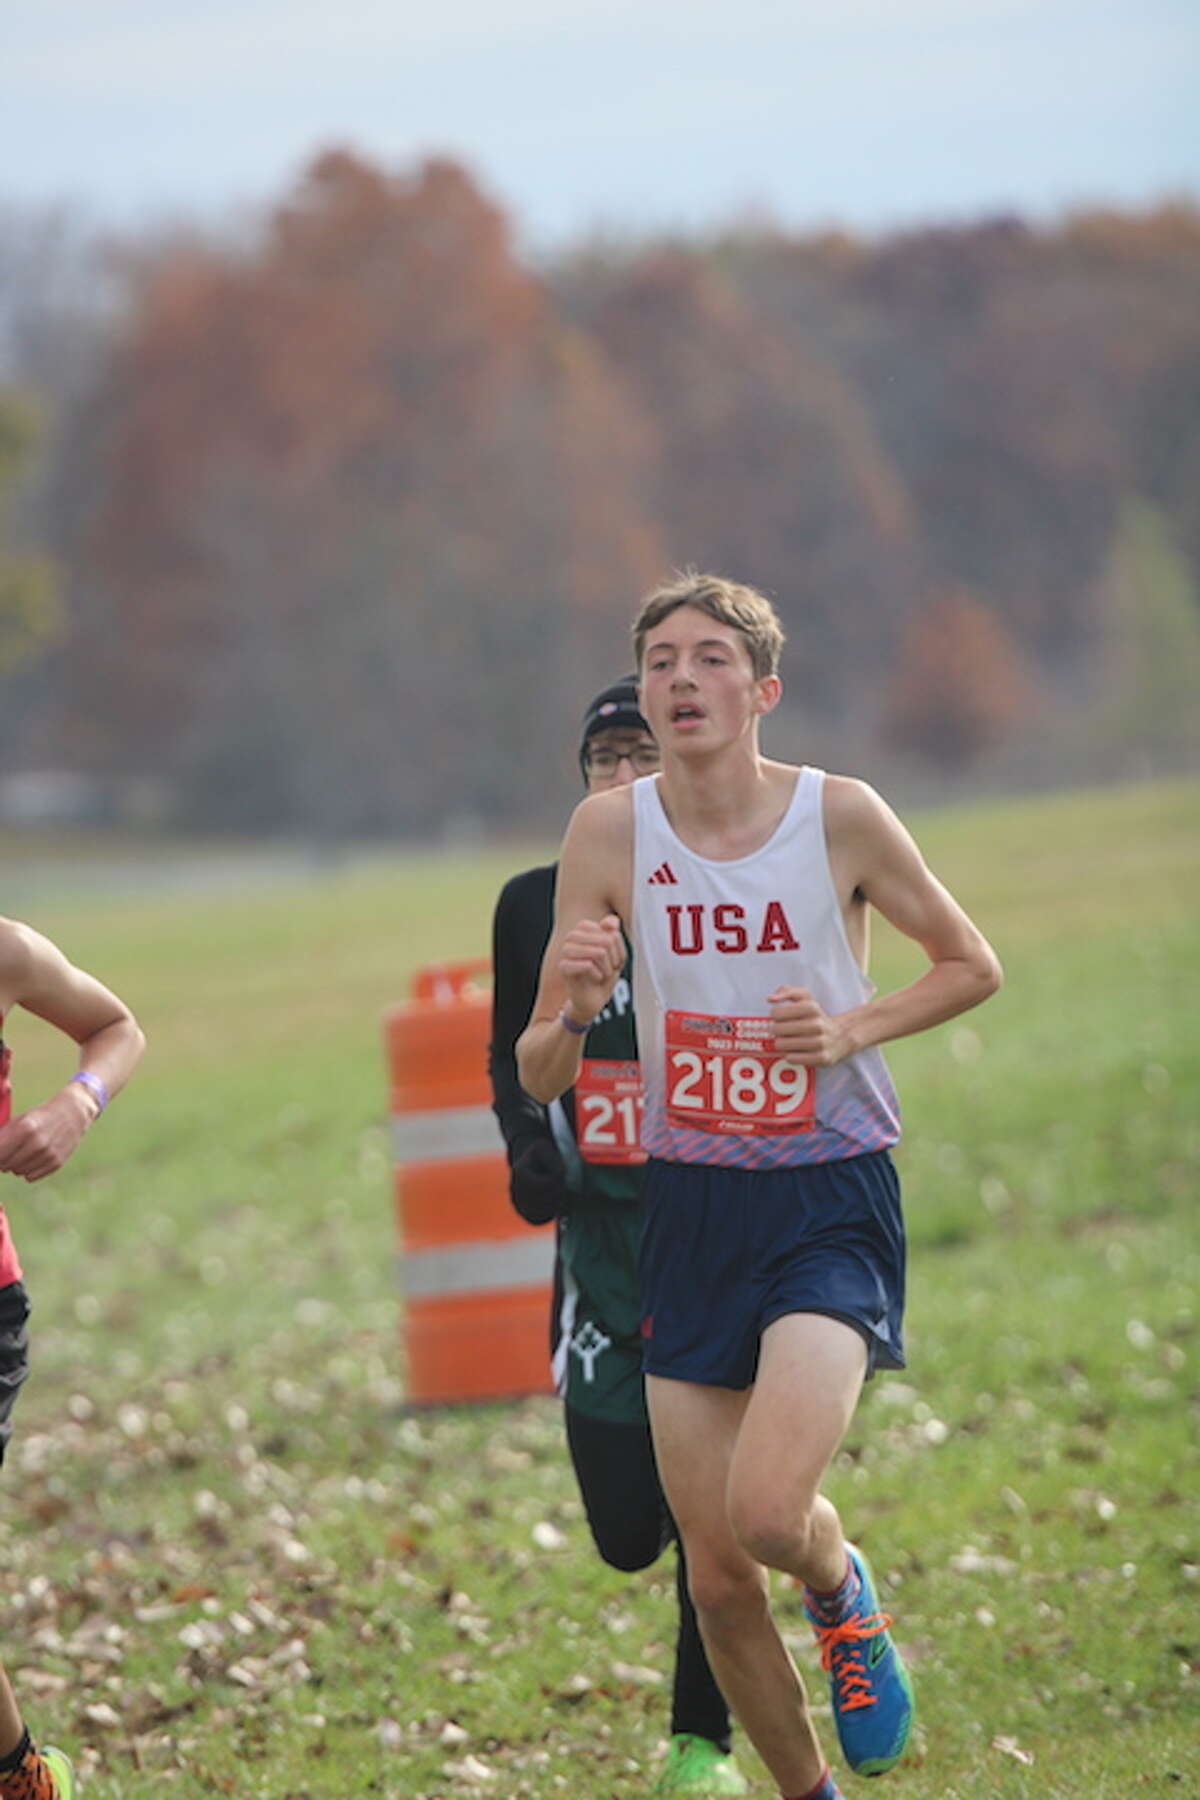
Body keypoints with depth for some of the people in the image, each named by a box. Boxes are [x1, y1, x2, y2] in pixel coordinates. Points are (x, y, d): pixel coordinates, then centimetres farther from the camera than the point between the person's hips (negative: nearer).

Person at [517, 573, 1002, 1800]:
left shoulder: (841, 815, -9)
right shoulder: (611, 832, -4)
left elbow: (971, 967, 7)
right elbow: (537, 1079, 0)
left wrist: (852, 1029, -11)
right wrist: (573, 1007, -22)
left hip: (832, 1203, -3)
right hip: (690, 1206, 3)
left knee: (767, 1510, -24)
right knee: (716, 1576, 4)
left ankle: (843, 1595, 12)